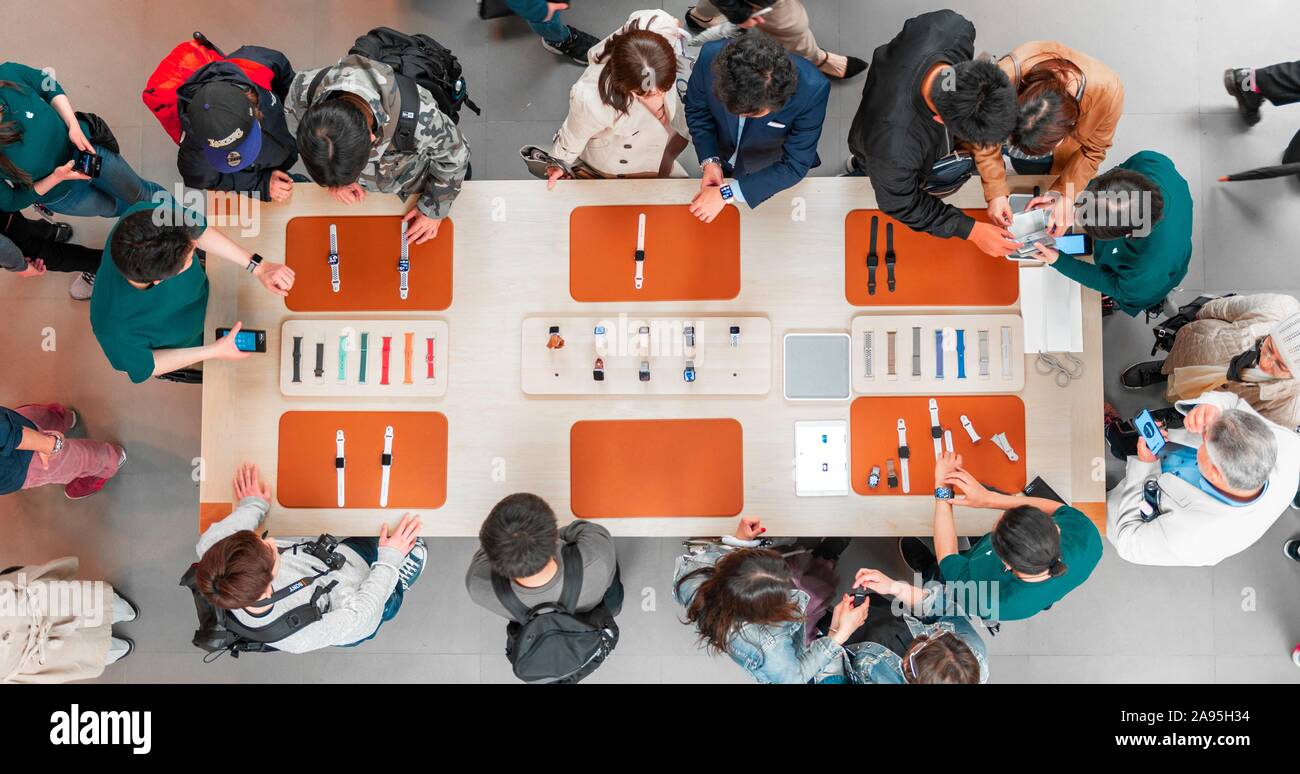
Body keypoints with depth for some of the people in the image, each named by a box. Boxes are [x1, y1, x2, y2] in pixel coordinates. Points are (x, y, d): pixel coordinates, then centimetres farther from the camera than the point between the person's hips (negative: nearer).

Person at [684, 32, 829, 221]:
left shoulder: (812, 90, -41)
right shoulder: (711, 57, -35)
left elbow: (794, 166, -30)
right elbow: (697, 109, -13)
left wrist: (726, 193, -34)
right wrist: (710, 161, -26)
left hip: (771, 173, -2)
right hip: (720, 155, 2)